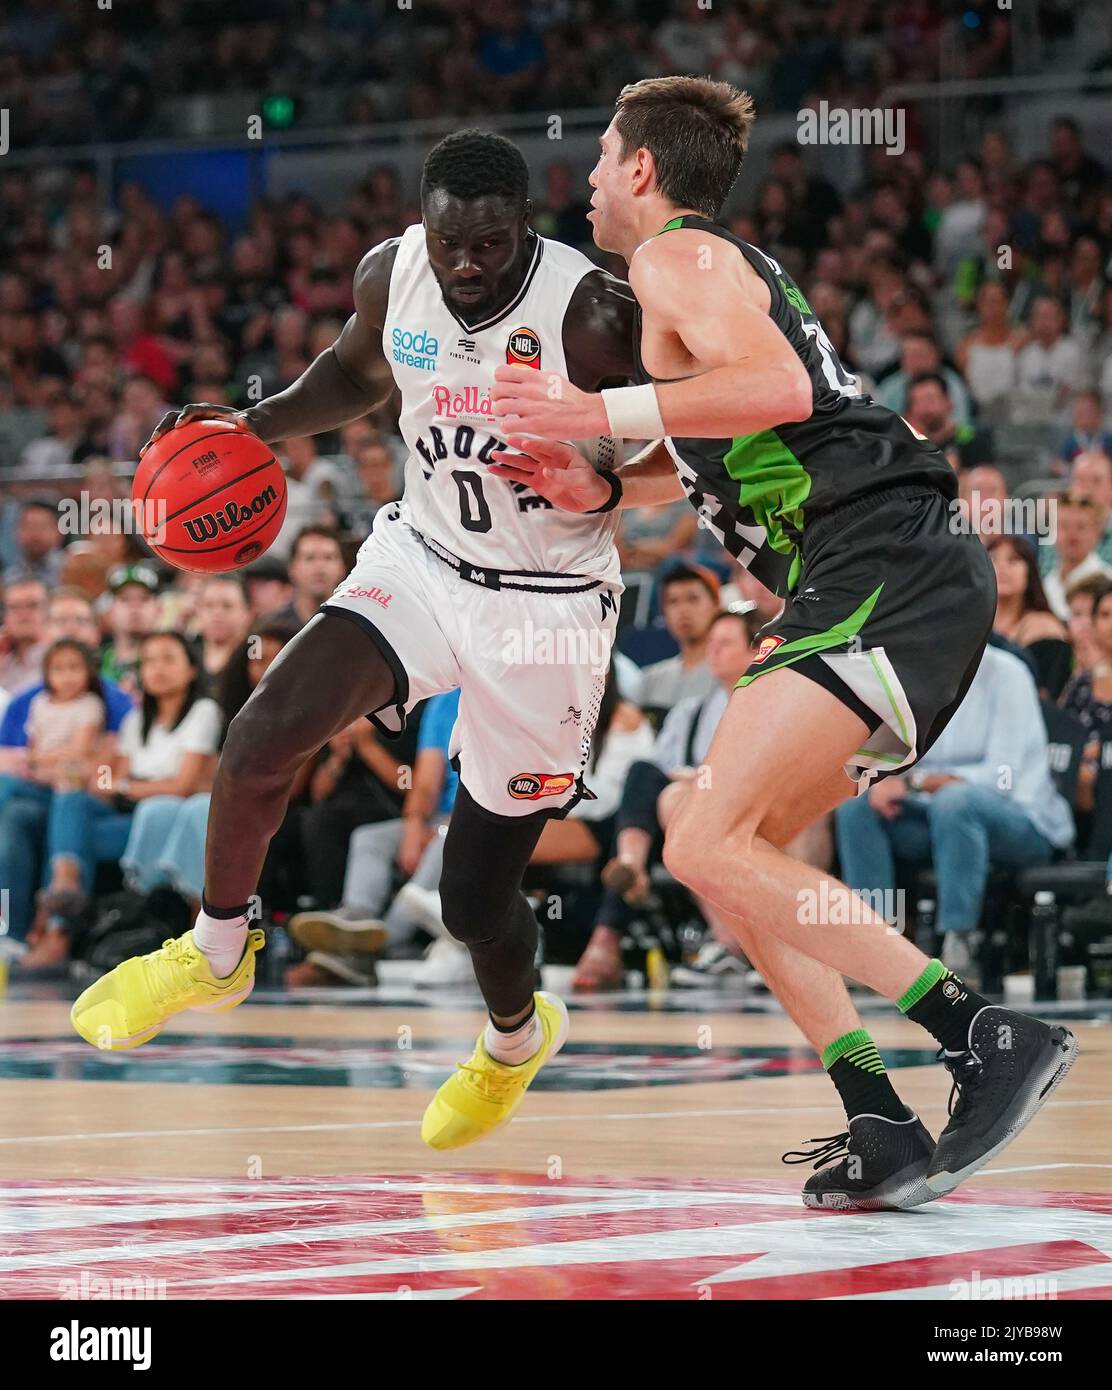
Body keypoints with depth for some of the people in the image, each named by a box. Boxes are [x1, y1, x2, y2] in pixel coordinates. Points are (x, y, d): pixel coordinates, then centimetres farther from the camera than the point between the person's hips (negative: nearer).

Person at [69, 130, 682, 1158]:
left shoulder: (593, 316, -23)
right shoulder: (392, 274, -8)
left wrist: (604, 487, -34)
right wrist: (256, 425, -1)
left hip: (546, 607, -4)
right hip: (424, 559, 4)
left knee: (476, 897, 2)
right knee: (265, 731, -23)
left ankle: (517, 1039, 39)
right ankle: (218, 953, 4)